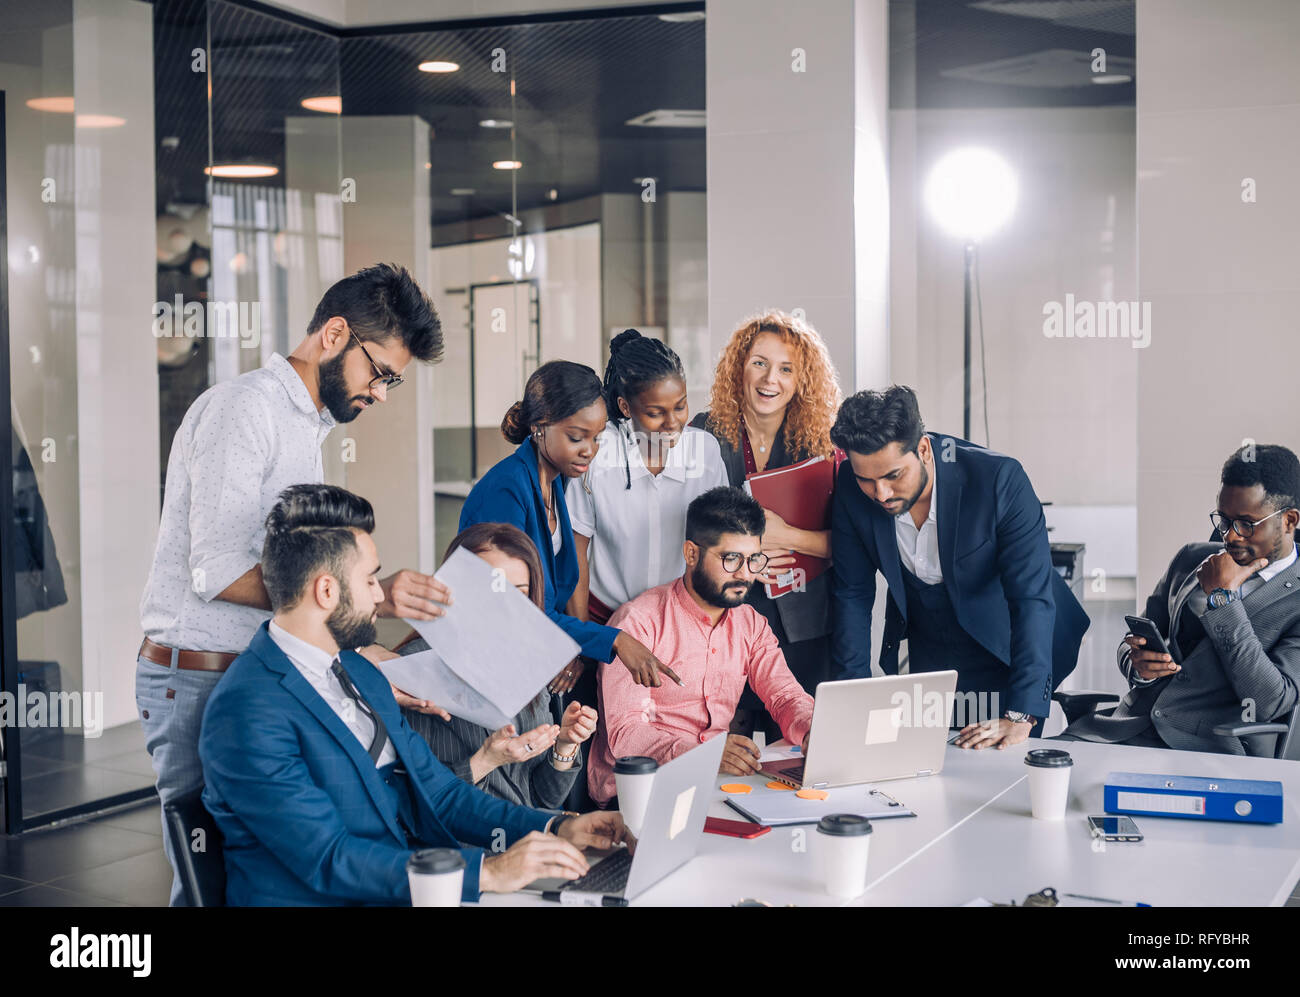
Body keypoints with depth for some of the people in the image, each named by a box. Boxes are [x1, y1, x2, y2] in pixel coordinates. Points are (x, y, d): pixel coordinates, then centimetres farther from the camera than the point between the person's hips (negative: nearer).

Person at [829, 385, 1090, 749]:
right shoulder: (852, 489, -19)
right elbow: (853, 595, -8)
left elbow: (1032, 598, -30)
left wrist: (1020, 716, -36)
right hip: (924, 658, 3)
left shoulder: (1001, 480, -29)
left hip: (1004, 648, -3)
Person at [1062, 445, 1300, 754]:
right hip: (1128, 728, 5)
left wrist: (1222, 597, -11)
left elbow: (1269, 703, -14)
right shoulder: (1191, 559, 17)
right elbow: (1133, 641, 23)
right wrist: (1137, 665, -4)